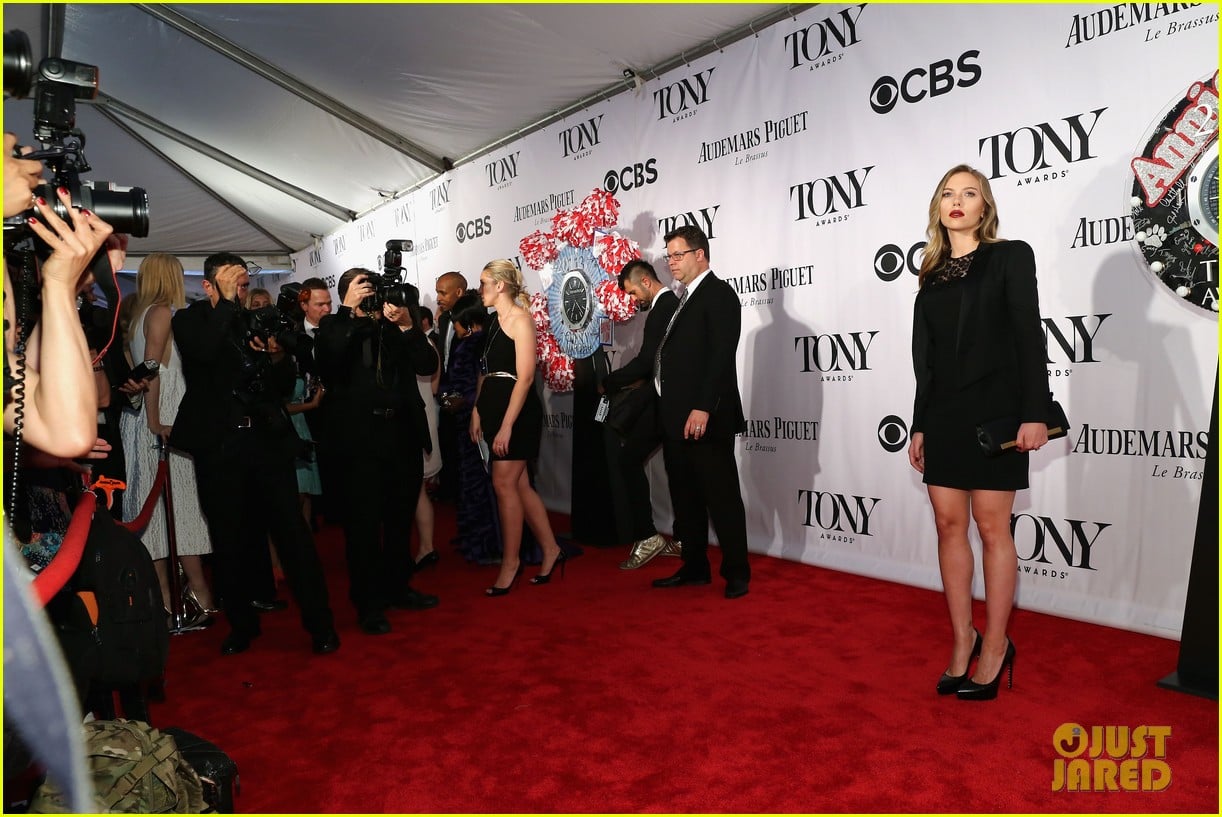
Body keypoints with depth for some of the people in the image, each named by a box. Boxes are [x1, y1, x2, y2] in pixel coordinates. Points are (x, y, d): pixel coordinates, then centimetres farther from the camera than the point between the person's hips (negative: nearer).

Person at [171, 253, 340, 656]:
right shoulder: (190, 320, 6)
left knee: (292, 530, -1)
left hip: (268, 440, 1)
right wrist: (226, 302, -10)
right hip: (219, 446, -1)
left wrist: (277, 358, -8)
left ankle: (319, 623, 7)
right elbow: (203, 352, -19)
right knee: (231, 539, 7)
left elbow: (285, 387, 13)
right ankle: (242, 623, 24)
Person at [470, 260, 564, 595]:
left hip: (518, 410, -9)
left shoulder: (520, 318, -10)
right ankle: (550, 550, 21)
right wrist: (477, 410, 8)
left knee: (504, 483, -5)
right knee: (518, 484, 10)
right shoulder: (496, 320, 16)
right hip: (494, 407, 9)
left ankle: (510, 561, 8)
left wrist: (507, 425, -21)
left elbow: (525, 376, -17)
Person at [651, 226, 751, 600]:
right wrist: (668, 413, 12)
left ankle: (737, 573, 11)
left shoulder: (718, 293, -8)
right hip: (676, 418, 9)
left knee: (722, 496, 0)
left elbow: (721, 356, -18)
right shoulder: (685, 300, 19)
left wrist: (703, 408, -24)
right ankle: (695, 567, 26)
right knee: (685, 497, 15)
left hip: (705, 418, -9)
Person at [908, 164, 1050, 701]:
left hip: (993, 410, -5)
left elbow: (1028, 337, -6)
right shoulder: (933, 274, 14)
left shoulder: (1010, 256, 2)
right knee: (949, 525, 5)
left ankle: (995, 646, 11)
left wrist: (1035, 413, -14)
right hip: (943, 413, 5)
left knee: (992, 527, -1)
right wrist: (919, 425, 13)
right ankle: (962, 641, 15)